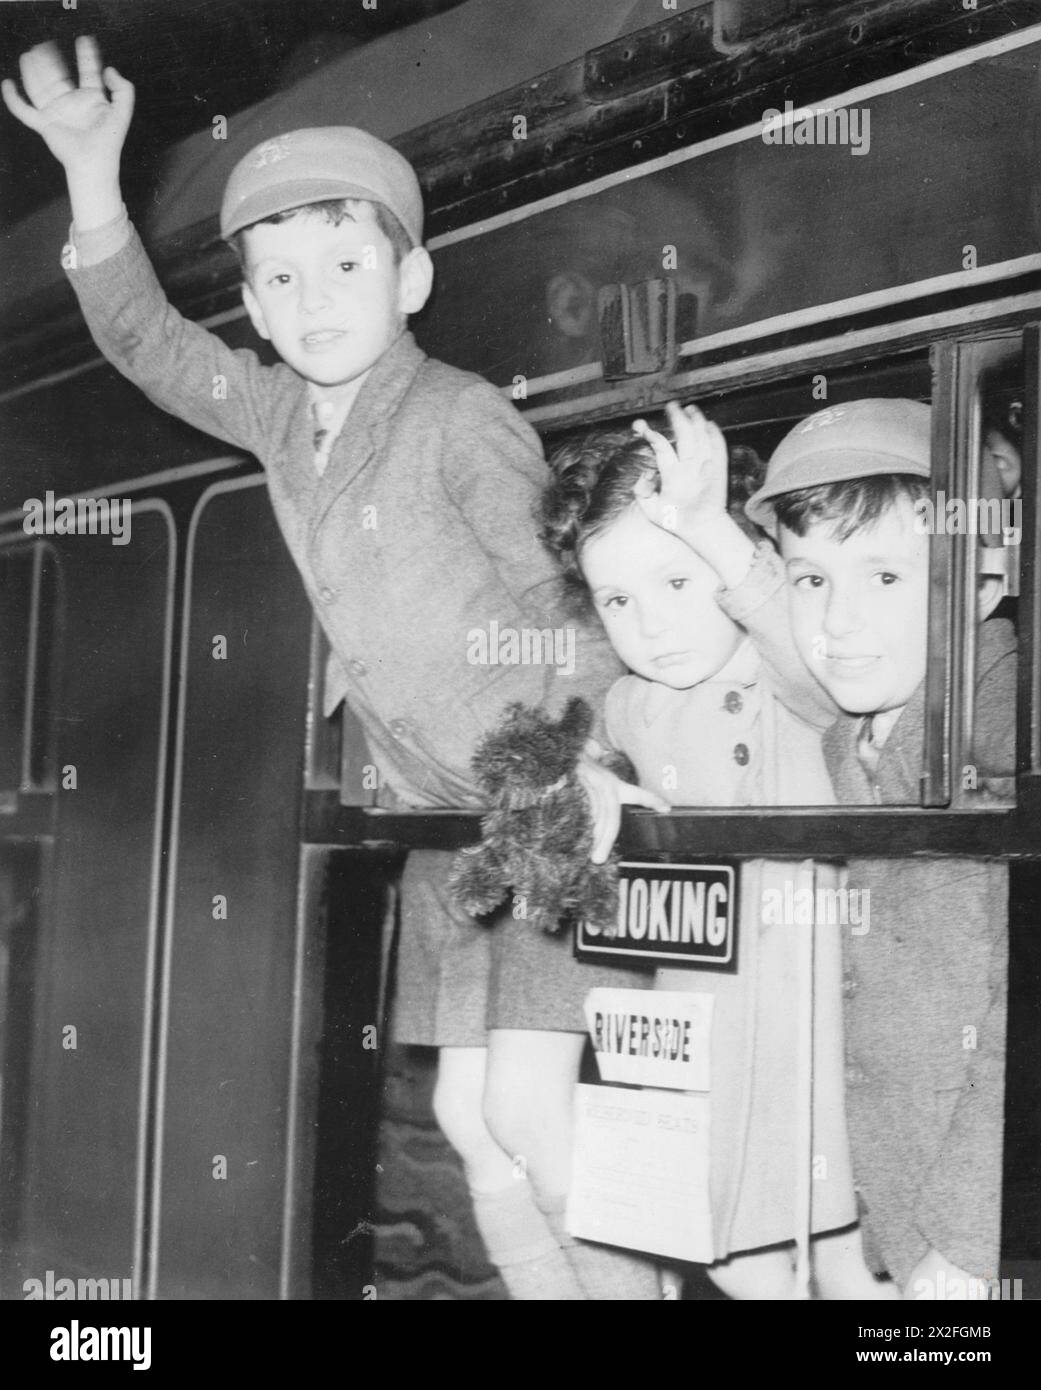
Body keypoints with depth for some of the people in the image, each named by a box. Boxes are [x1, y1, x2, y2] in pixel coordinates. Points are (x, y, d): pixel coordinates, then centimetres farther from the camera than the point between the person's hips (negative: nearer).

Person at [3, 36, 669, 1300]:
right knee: (469, 1114, 6)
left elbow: (557, 590, -12)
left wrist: (587, 757, -24)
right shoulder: (280, 414, 7)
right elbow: (143, 338, 15)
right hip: (448, 817, 7)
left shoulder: (458, 417, -12)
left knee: (527, 1107, -13)